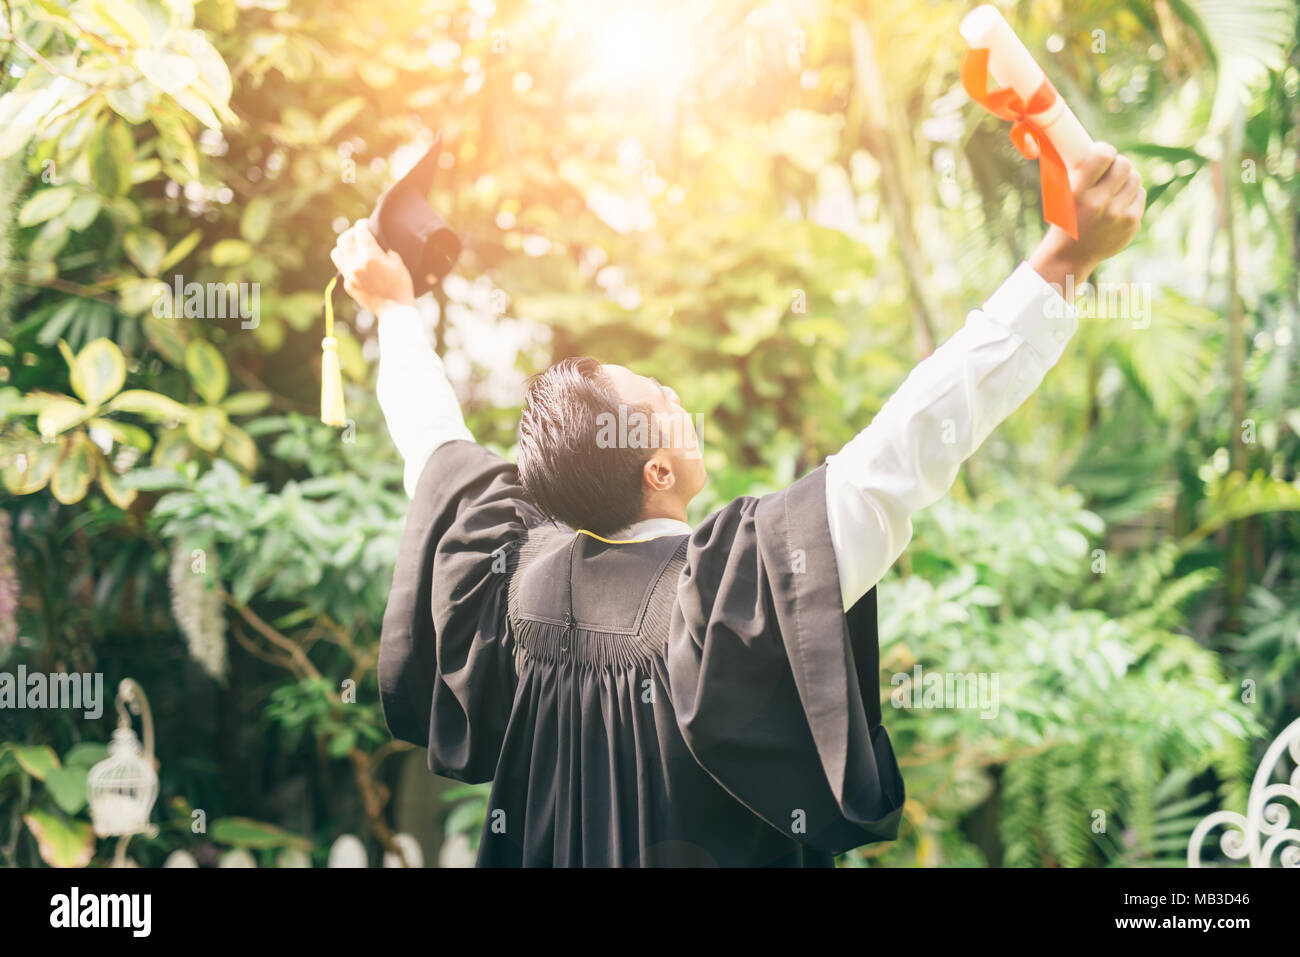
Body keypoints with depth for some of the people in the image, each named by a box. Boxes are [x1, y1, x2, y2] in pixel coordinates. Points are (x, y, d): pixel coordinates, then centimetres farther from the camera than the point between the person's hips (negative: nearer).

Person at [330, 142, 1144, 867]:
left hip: (537, 852, 5)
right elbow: (904, 448, -31)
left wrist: (395, 309, 24)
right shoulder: (736, 584, -27)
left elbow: (434, 444, 6)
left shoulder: (511, 571, -12)